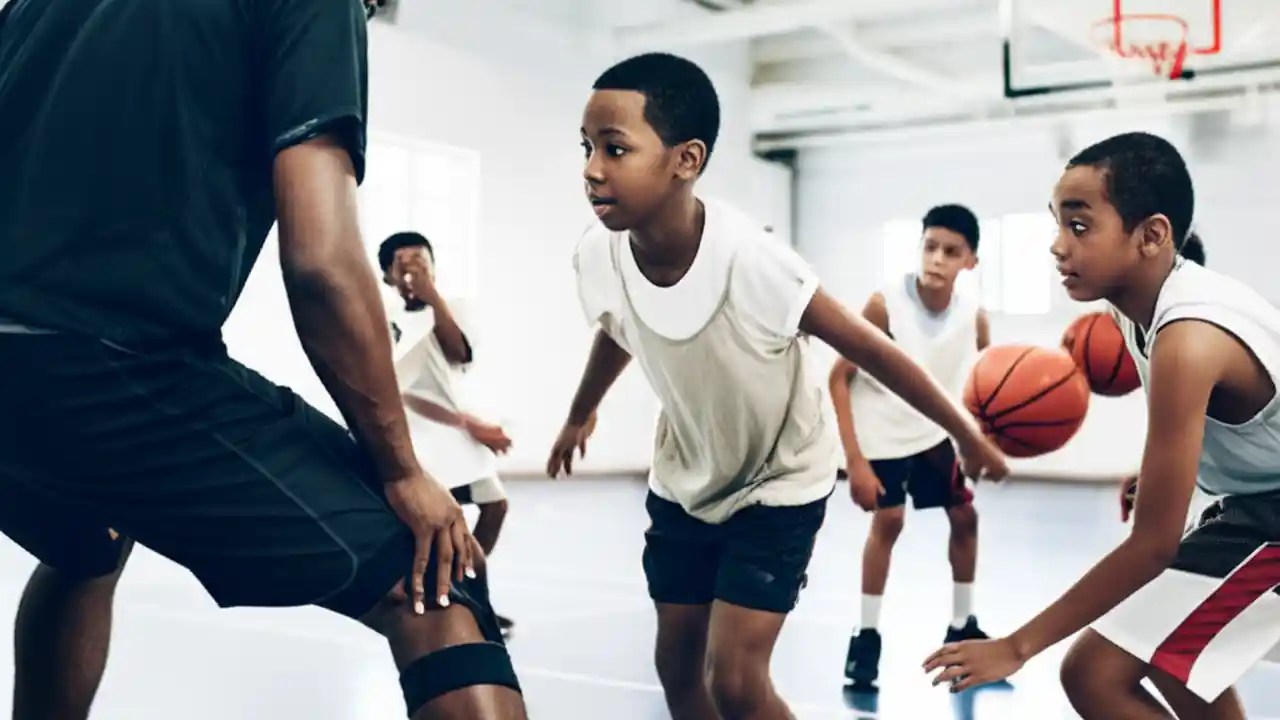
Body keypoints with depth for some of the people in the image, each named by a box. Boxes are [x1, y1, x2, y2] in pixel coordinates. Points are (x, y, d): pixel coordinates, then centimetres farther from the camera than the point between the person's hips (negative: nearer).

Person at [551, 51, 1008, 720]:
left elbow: (867, 347, -22)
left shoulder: (751, 260, -36)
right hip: (683, 483, 5)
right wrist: (579, 418, 23)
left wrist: (965, 433, -11)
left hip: (778, 486, -5)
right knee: (678, 664, 14)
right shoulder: (599, 257, -20)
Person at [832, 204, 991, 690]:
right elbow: (839, 378, -23)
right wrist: (855, 460, -26)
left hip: (936, 431, 5)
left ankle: (962, 626, 27)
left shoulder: (974, 314, -17)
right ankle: (867, 636, 3)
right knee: (887, 521, -11)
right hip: (881, 431, -5)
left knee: (965, 517, 9)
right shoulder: (885, 303, -28)